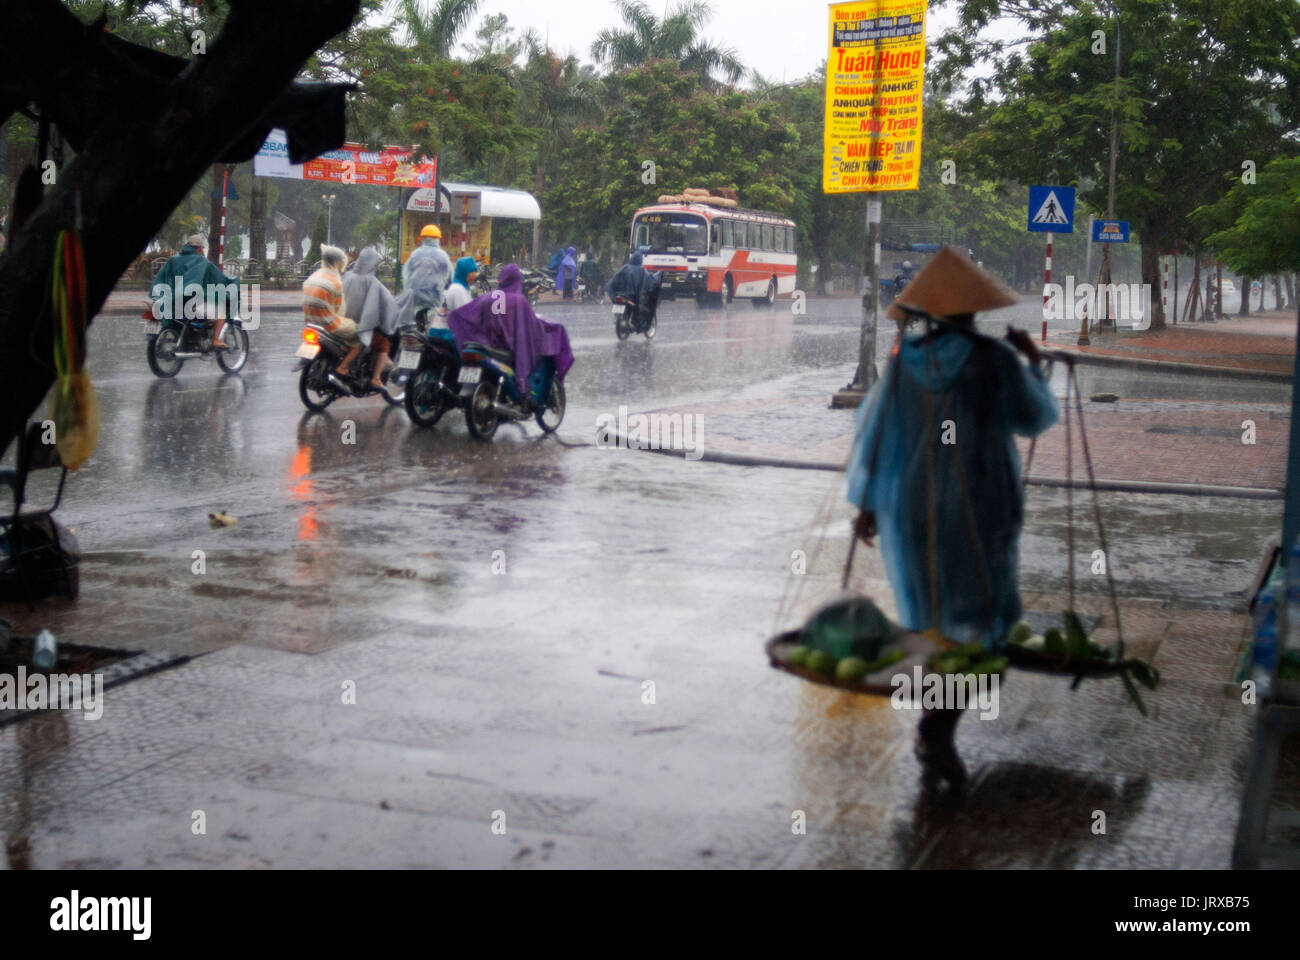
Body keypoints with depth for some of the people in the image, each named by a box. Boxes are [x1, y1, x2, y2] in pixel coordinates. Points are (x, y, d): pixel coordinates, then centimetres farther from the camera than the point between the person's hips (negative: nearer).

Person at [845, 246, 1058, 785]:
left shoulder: (903, 362, -2)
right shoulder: (996, 360, -9)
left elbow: (872, 431, 1)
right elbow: (1036, 418, 4)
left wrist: (865, 504, 10)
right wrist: (1033, 363, 19)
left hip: (910, 510, 3)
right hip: (979, 510, -3)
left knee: (930, 614, 19)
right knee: (975, 624, 3)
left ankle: (934, 729, 26)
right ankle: (939, 731, -13)